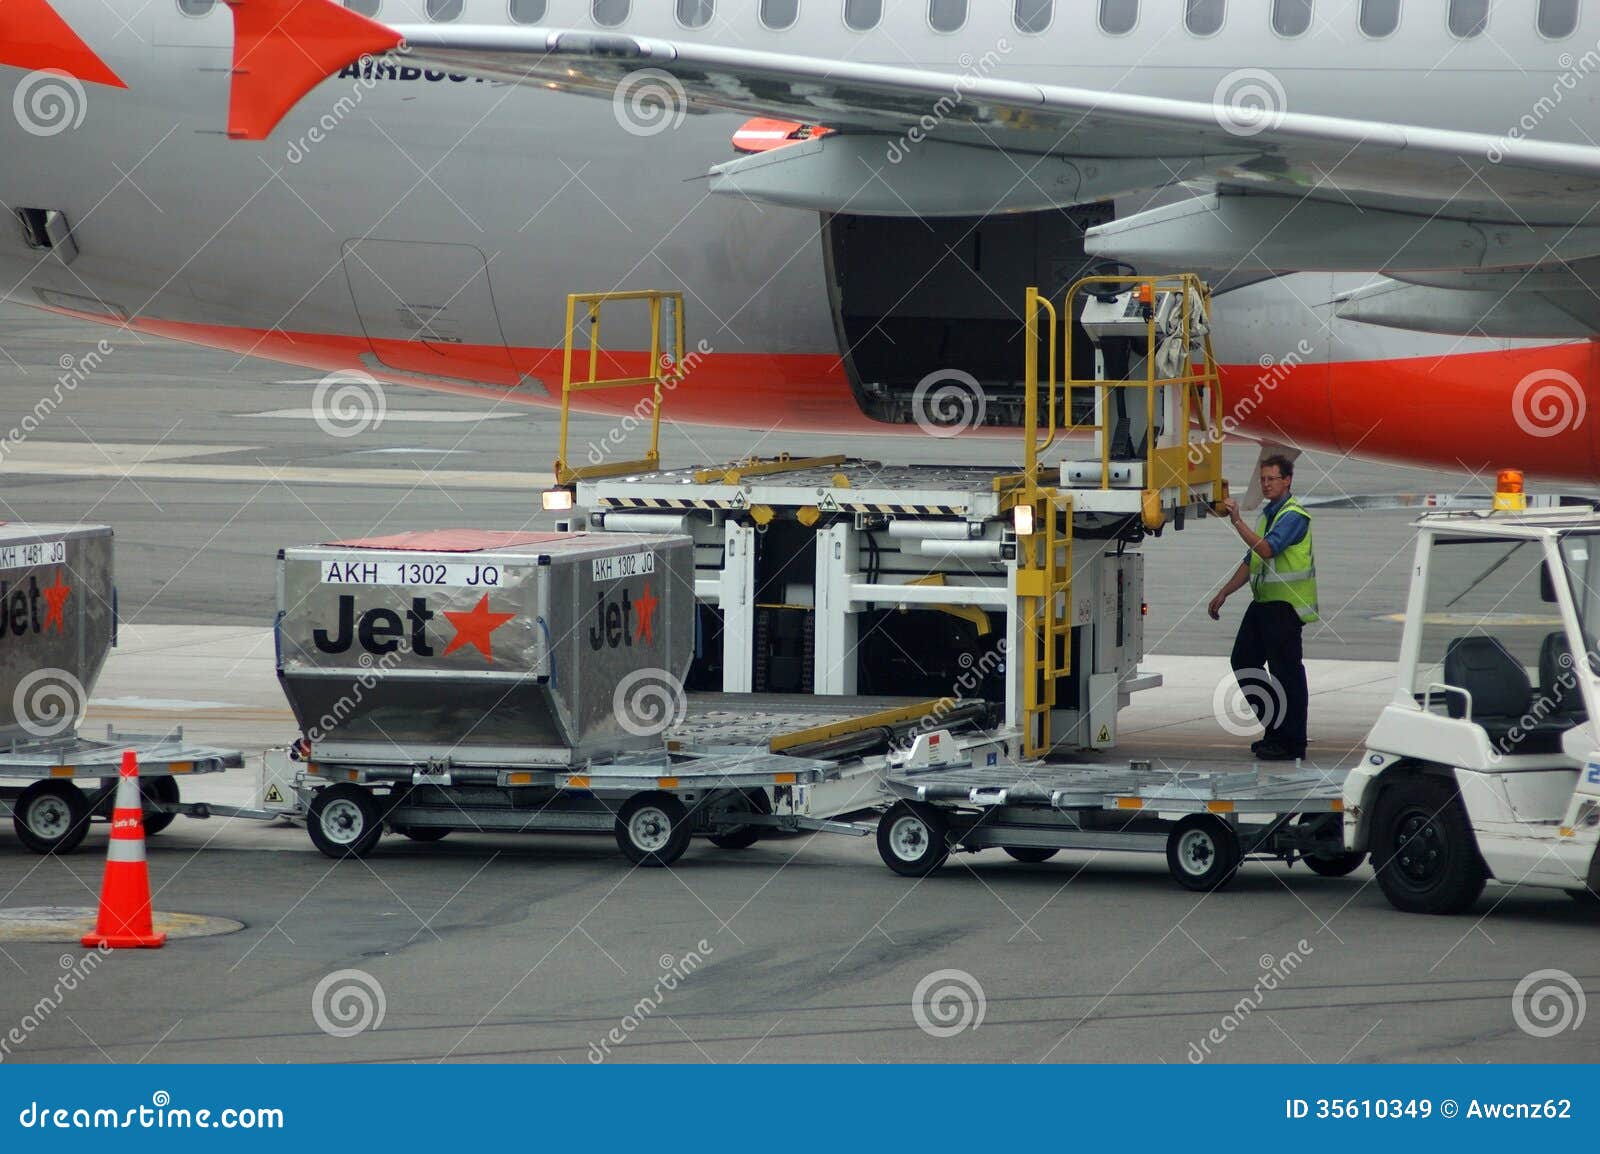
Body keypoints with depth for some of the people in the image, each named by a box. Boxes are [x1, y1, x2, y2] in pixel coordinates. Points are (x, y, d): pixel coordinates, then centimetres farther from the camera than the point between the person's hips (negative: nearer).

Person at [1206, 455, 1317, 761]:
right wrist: (1223, 594, 22)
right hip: (1263, 602, 10)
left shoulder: (1294, 516, -11)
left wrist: (1237, 521, -27)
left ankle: (1290, 742, -4)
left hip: (1286, 606, -10)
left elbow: (1267, 549, -25)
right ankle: (1274, 731, 18)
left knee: (1286, 670, -8)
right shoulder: (1267, 515, 18)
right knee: (1243, 661, 12)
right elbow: (1251, 561, 24)